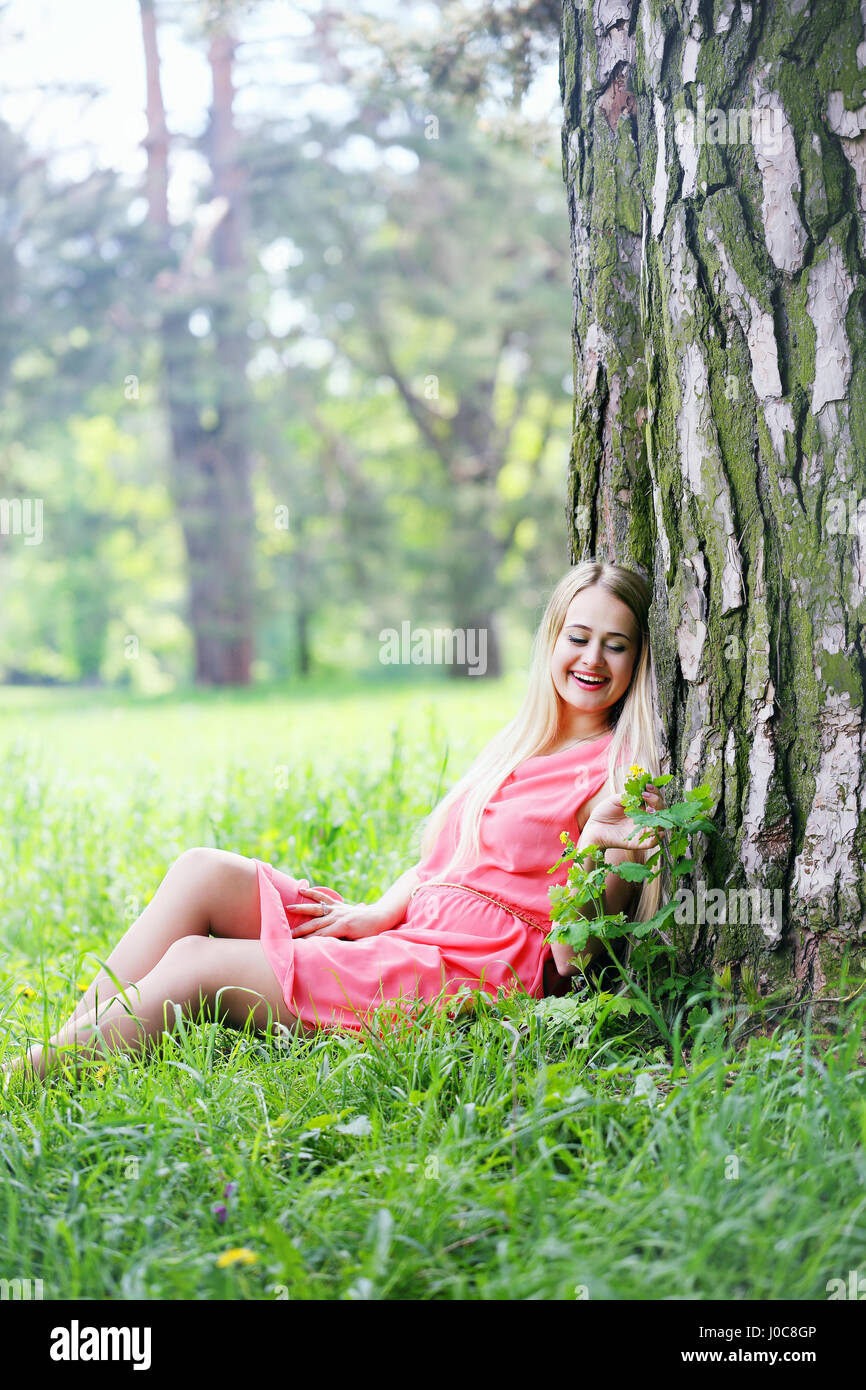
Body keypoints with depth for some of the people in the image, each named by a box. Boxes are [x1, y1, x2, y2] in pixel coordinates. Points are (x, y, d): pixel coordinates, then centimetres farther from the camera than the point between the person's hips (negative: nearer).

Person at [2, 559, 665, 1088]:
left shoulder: (620, 775, -3)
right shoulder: (517, 747, 20)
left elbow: (575, 956, -9)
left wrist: (593, 849, -25)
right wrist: (377, 914, 2)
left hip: (475, 971, -8)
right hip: (414, 935, 8)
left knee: (194, 966, -16)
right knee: (204, 870, -6)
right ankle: (75, 1038, -10)